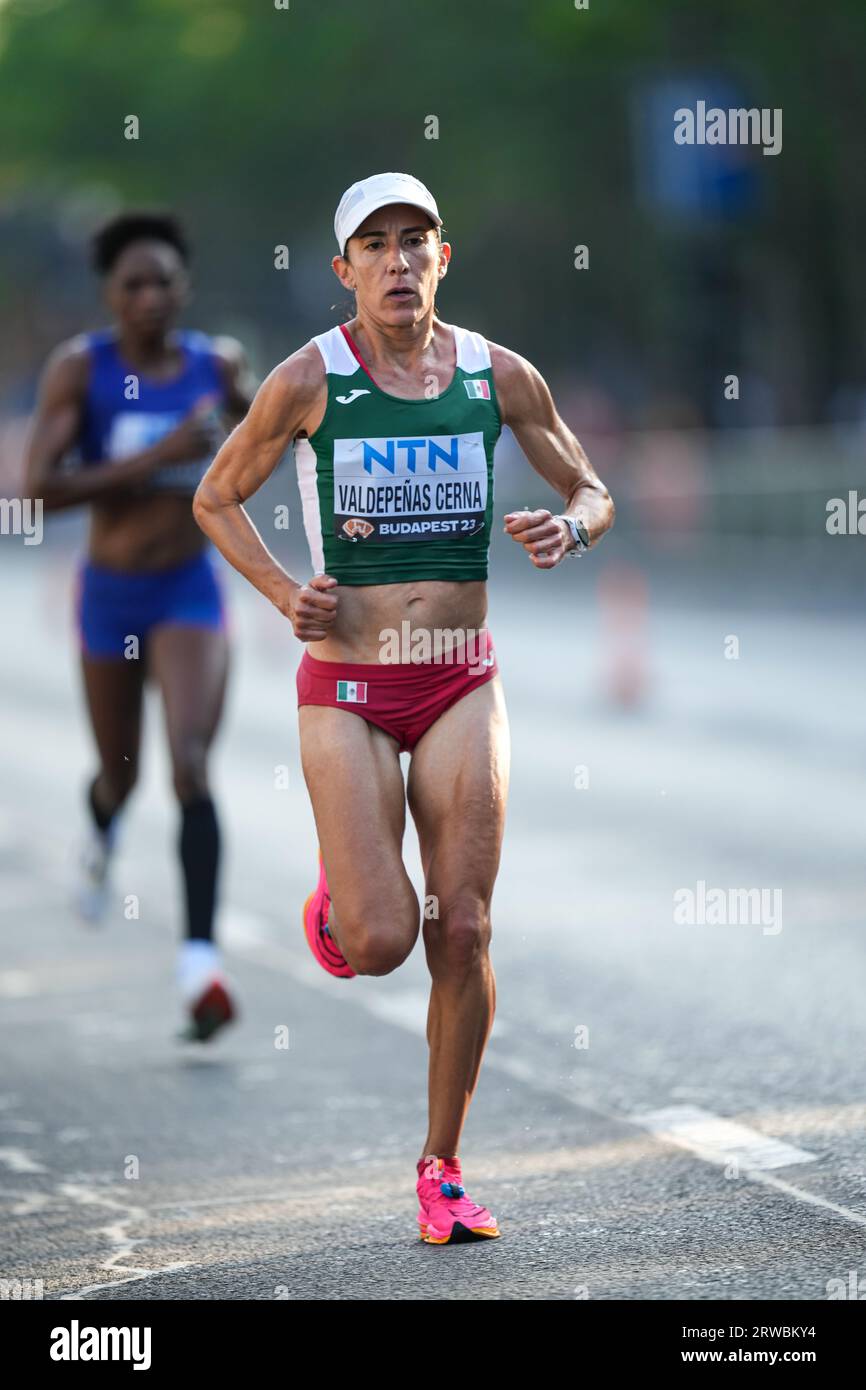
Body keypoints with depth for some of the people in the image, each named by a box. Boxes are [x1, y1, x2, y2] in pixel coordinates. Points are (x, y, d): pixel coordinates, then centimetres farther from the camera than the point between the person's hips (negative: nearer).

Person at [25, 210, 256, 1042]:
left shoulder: (215, 363, -2)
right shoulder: (78, 368, -11)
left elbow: (255, 430, 22)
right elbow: (40, 487, -21)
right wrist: (155, 458, -26)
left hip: (191, 592, 0)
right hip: (110, 591, 0)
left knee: (191, 762, -20)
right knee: (120, 773, 19)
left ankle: (200, 961, -24)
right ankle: (100, 834, 58)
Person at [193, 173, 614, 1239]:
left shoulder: (499, 377, 2)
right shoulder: (310, 379, -5)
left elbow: (594, 494, 13)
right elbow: (215, 498, 7)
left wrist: (570, 529, -11)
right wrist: (280, 593, -8)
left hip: (461, 685, 2)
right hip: (346, 686, -2)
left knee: (463, 933, -3)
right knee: (380, 942, -12)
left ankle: (442, 1166, 12)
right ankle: (335, 898, 27)